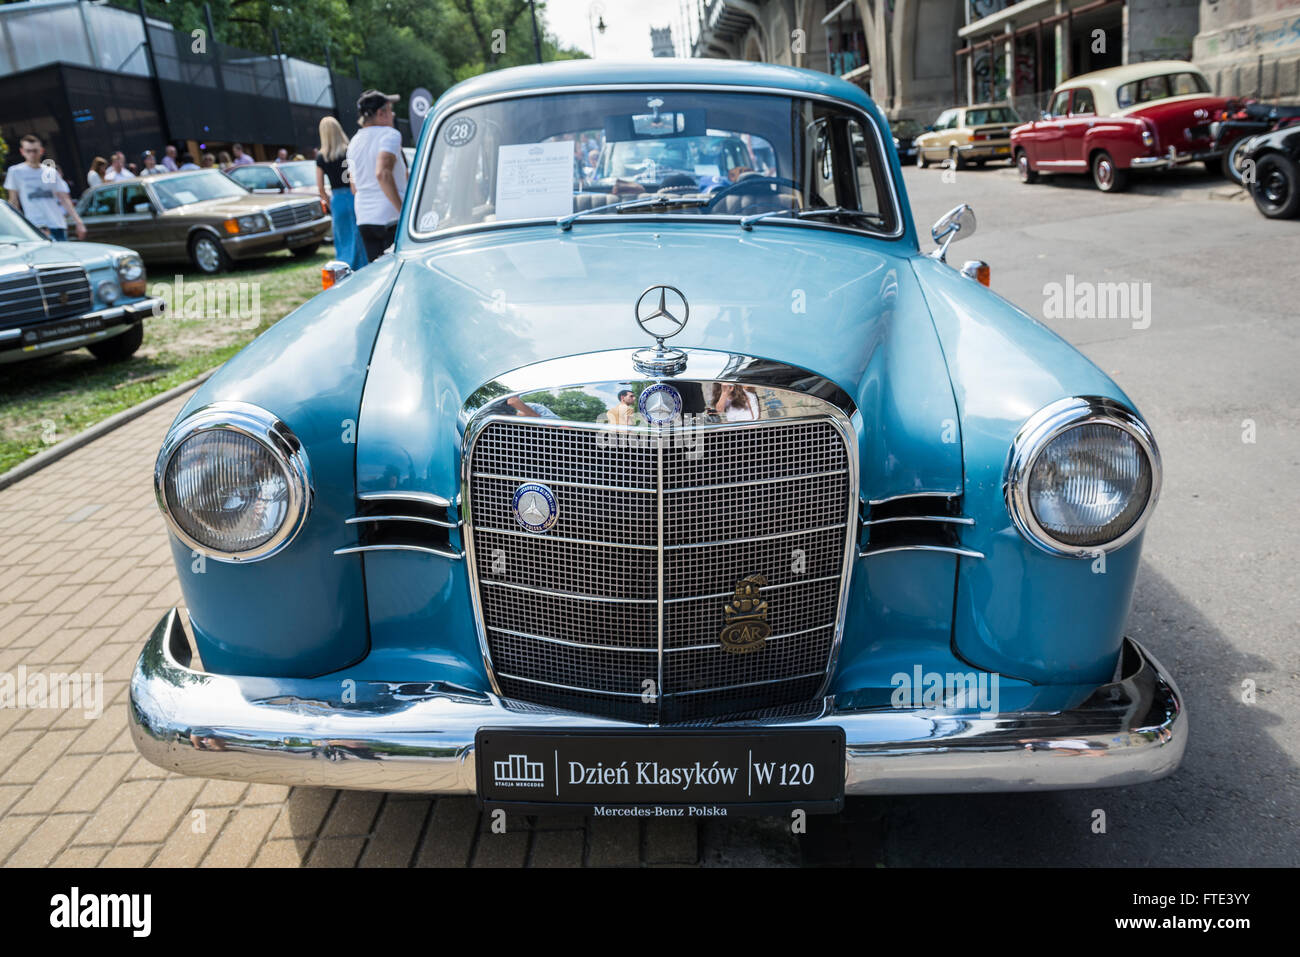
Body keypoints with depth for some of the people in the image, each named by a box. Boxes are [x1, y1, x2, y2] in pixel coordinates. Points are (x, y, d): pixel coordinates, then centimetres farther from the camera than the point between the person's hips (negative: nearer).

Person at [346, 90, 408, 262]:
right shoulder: (389, 135, -8)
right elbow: (382, 173, -25)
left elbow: (354, 188, 20)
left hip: (364, 220, 8)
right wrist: (403, 209, -25)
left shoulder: (354, 142, 16)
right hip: (390, 218, -7)